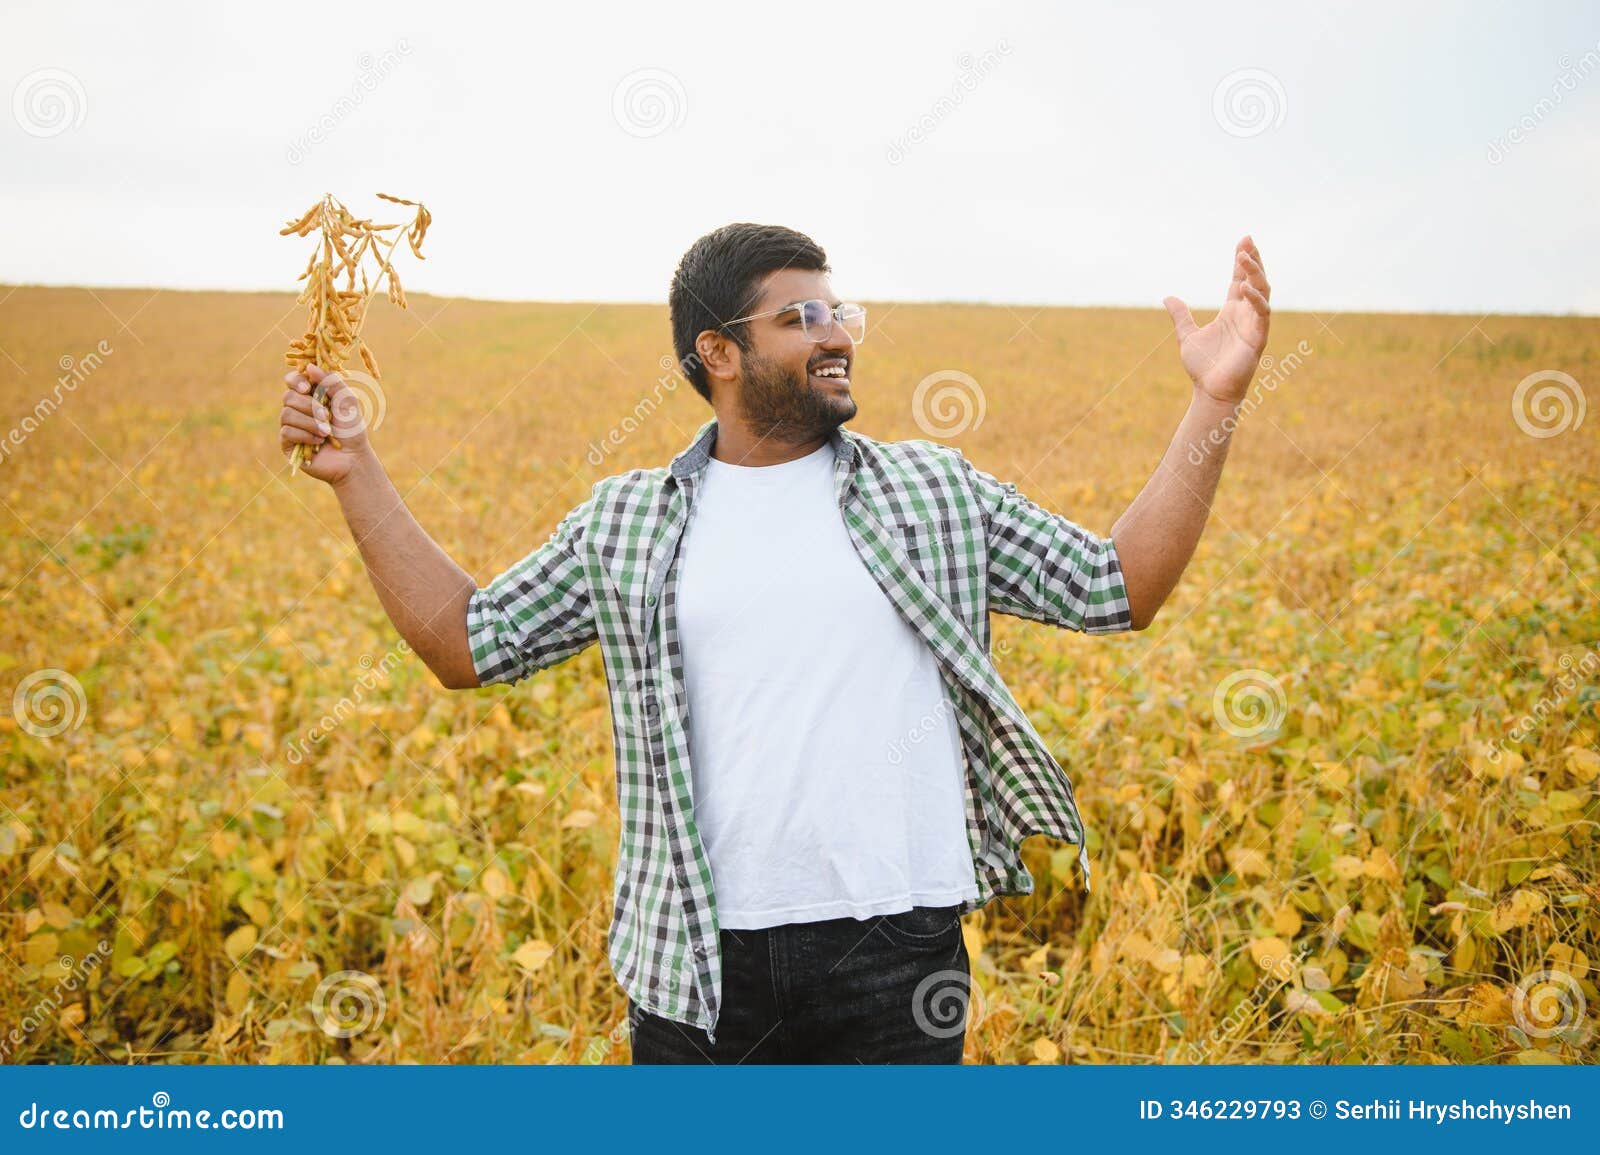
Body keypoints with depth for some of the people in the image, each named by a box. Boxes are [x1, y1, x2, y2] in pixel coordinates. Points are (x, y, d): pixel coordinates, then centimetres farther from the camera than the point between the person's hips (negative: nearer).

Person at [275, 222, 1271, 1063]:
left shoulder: (934, 495, 7)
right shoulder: (626, 525, 8)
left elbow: (1116, 589, 9)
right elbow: (471, 644, 12)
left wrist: (1216, 403, 3)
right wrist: (358, 473, 8)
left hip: (896, 950, 0)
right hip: (702, 964, 1)